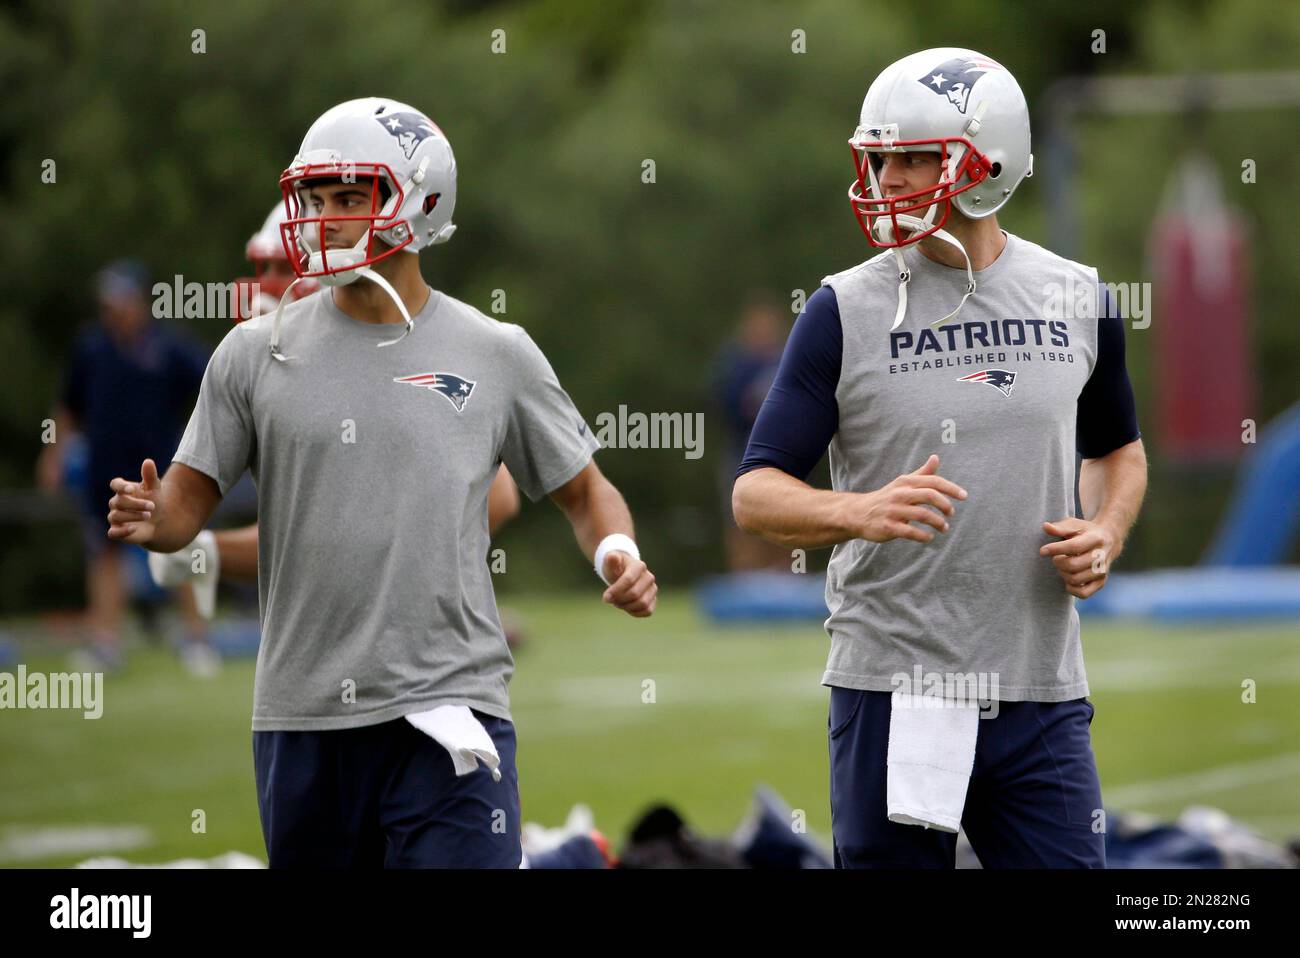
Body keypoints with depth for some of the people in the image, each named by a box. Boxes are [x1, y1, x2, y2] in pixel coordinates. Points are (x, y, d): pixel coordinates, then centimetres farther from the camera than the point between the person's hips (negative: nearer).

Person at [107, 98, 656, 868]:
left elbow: (583, 491, 11)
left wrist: (619, 556, -9)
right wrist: (151, 519, -16)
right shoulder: (258, 354, 6)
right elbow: (190, 498, 7)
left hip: (445, 710, -2)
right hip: (302, 717, 2)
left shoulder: (496, 356, 3)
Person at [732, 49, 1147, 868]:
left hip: (1041, 695, 2)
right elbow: (755, 494, -6)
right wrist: (862, 511, -26)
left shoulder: (1077, 301, 7)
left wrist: (1107, 532, 2)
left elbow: (1117, 448, 24)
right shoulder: (847, 311, -2)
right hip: (893, 688, -2)